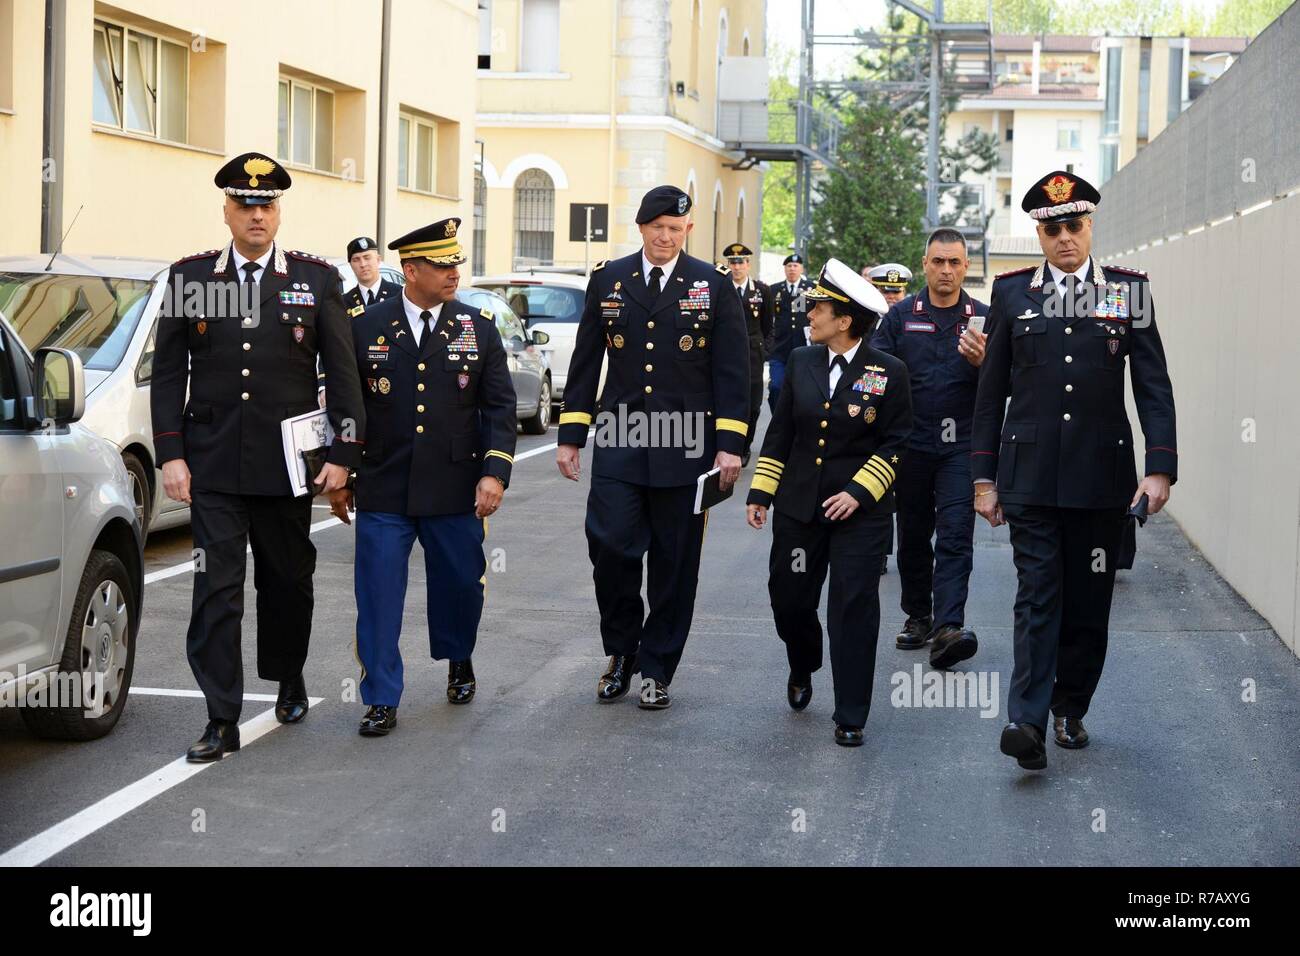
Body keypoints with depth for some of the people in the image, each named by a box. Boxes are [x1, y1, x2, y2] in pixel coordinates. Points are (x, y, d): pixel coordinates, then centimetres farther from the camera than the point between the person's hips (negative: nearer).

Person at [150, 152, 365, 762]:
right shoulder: (189, 277, 5)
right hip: (212, 466, 0)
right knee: (216, 589, -5)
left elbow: (342, 372, 3)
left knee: (288, 581, 13)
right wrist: (170, 455, -2)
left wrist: (343, 454, -4)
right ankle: (222, 721, -1)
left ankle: (289, 680, 37)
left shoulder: (317, 279, 4)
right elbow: (168, 371, 5)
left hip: (287, 462, 0)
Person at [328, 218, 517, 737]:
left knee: (460, 586, 12)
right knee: (378, 595, -3)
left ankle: (459, 661, 41)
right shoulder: (365, 327, 1)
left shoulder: (478, 327, 3)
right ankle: (381, 700, 7)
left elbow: (500, 406, 3)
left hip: (456, 492, 1)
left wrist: (495, 473, -7)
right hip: (382, 493, -1)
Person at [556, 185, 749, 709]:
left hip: (685, 445, -1)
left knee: (674, 563, 4)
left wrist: (729, 444, -6)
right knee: (611, 547, -9)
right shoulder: (608, 280, 7)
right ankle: (622, 650, 15)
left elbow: (732, 370, 1)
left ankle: (656, 669, 17)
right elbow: (585, 362, 10)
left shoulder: (714, 286, 3)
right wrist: (570, 435, 7)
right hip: (619, 441, 1)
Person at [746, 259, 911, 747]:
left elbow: (895, 444, -4)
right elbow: (780, 431, 9)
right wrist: (760, 491, 5)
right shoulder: (801, 361, 5)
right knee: (789, 598, 9)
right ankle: (802, 670, 41)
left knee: (853, 608, -4)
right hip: (798, 504, 4)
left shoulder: (889, 372, -6)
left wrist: (859, 492, -14)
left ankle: (850, 718, 5)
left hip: (861, 510, -4)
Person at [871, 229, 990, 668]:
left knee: (955, 538, -11)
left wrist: (983, 363, -19)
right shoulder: (900, 315, 6)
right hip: (911, 445, 2)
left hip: (961, 446, -2)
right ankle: (917, 616, 26)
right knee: (912, 536, 11)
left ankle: (947, 628, -19)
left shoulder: (983, 318, 4)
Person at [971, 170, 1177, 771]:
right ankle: (1027, 722, -13)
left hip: (1102, 473, 1)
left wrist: (1160, 467, -7)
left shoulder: (1128, 291, 5)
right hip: (1031, 472, -1)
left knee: (1089, 600, 8)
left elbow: (1153, 385, 2)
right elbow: (992, 390, 8)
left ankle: (1070, 709, 24)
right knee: (1038, 597, -8)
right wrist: (984, 475, 5)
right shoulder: (1012, 292, 5)